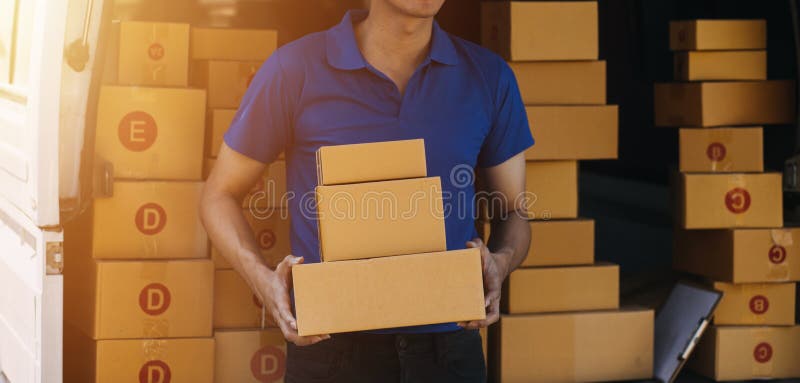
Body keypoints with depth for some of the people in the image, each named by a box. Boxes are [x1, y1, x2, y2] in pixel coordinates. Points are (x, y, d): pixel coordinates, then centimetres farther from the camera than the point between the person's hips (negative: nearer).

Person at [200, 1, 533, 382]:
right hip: (331, 348, -2)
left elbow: (514, 215, 10)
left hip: (449, 347, 2)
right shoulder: (295, 69, -6)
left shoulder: (489, 77, 1)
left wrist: (500, 263, -14)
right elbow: (220, 194, 2)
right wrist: (261, 278, -16)